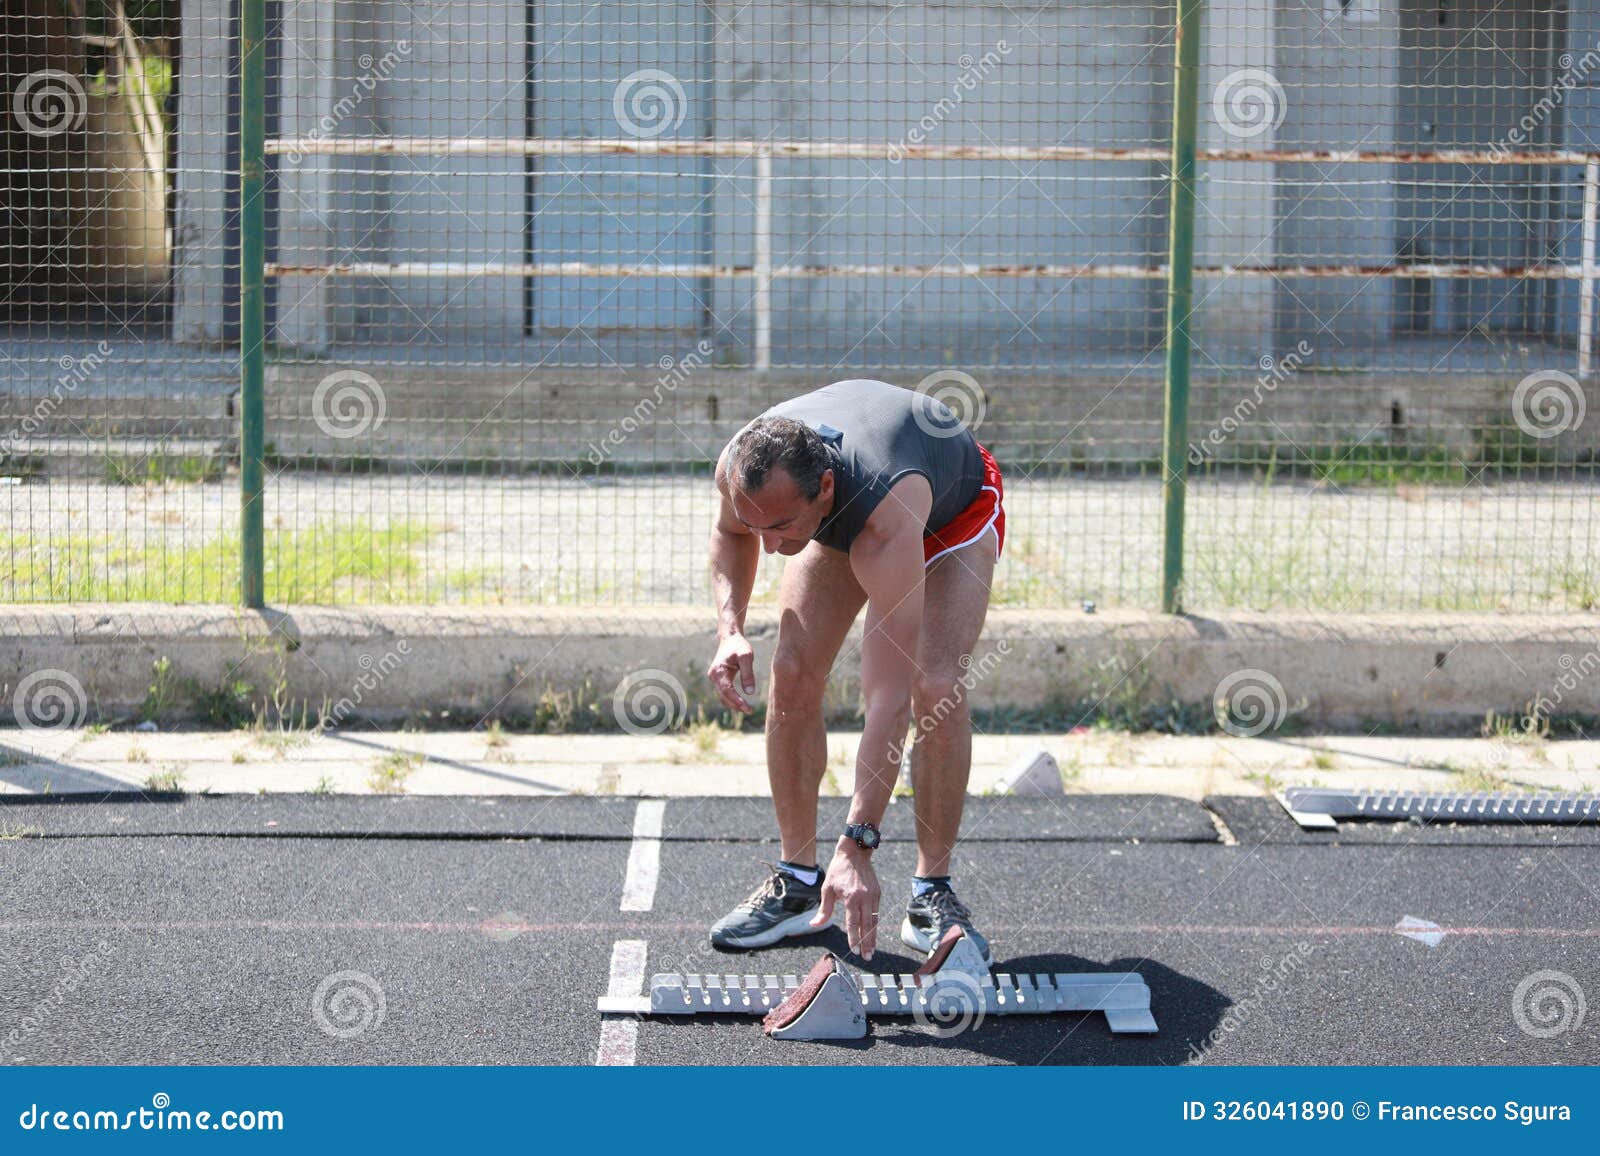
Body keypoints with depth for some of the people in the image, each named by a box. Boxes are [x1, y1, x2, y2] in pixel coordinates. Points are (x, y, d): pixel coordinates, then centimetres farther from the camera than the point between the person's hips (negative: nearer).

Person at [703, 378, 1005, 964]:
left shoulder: (887, 518, -48)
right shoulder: (740, 467, -34)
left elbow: (889, 696, -50)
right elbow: (730, 531, -4)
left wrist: (857, 847, -53)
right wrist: (730, 628, -22)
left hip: (955, 508, -5)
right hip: (836, 518, 5)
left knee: (937, 687, -24)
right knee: (791, 675, -12)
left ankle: (932, 892, -11)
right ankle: (798, 879, 1)